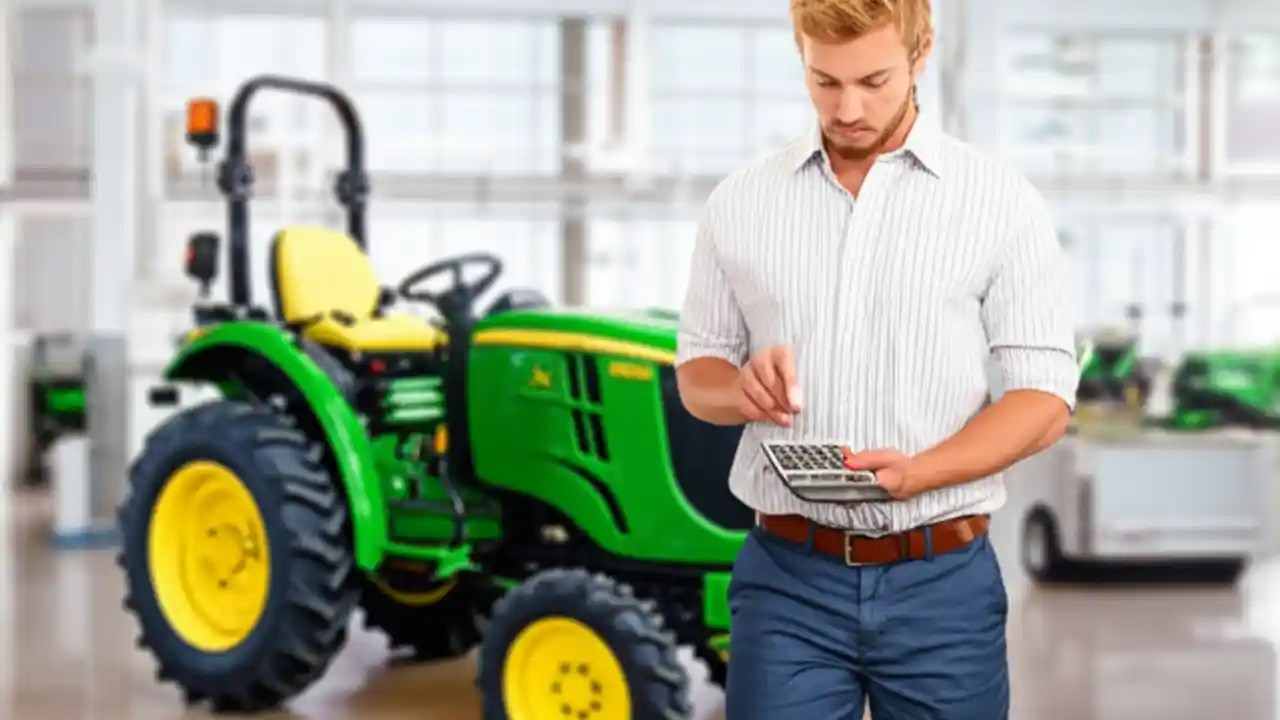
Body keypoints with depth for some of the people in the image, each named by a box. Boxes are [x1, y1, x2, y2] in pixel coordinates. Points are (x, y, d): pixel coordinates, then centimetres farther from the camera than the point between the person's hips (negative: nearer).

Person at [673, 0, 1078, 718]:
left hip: (941, 584, -1)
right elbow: (697, 372, 13)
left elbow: (1044, 399, -3)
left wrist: (917, 473, -20)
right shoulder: (740, 201, 6)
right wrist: (741, 386, -11)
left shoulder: (1004, 202, -2)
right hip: (788, 578, 1)